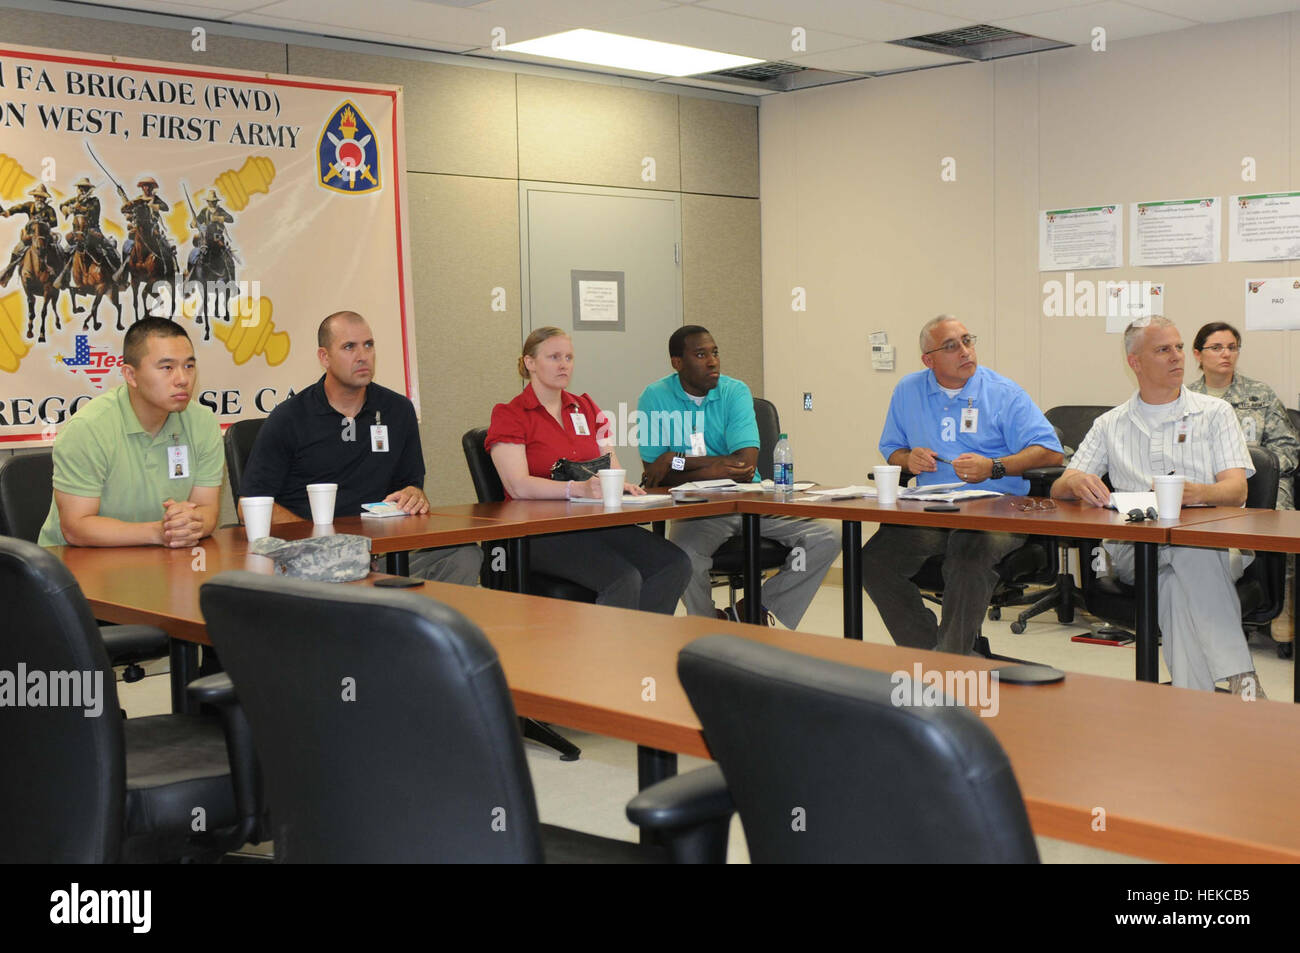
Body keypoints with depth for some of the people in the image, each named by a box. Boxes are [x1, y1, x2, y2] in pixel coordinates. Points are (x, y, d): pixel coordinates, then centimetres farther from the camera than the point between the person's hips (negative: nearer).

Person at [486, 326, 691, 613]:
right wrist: (579, 488, -27)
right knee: (623, 578, -31)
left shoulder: (586, 407, 21)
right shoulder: (509, 415, 0)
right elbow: (518, 486, -13)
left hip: (595, 521, 6)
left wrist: (620, 484, -10)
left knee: (675, 564, -19)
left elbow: (610, 462, 15)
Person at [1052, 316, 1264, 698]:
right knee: (1185, 561, -35)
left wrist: (1197, 492, -25)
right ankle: (1241, 679, -43)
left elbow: (1236, 489, 1)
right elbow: (1059, 489, 12)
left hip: (1207, 537, -1)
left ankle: (1193, 697, -42)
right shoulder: (1110, 425, 21)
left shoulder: (1214, 413, 15)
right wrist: (1076, 483, -16)